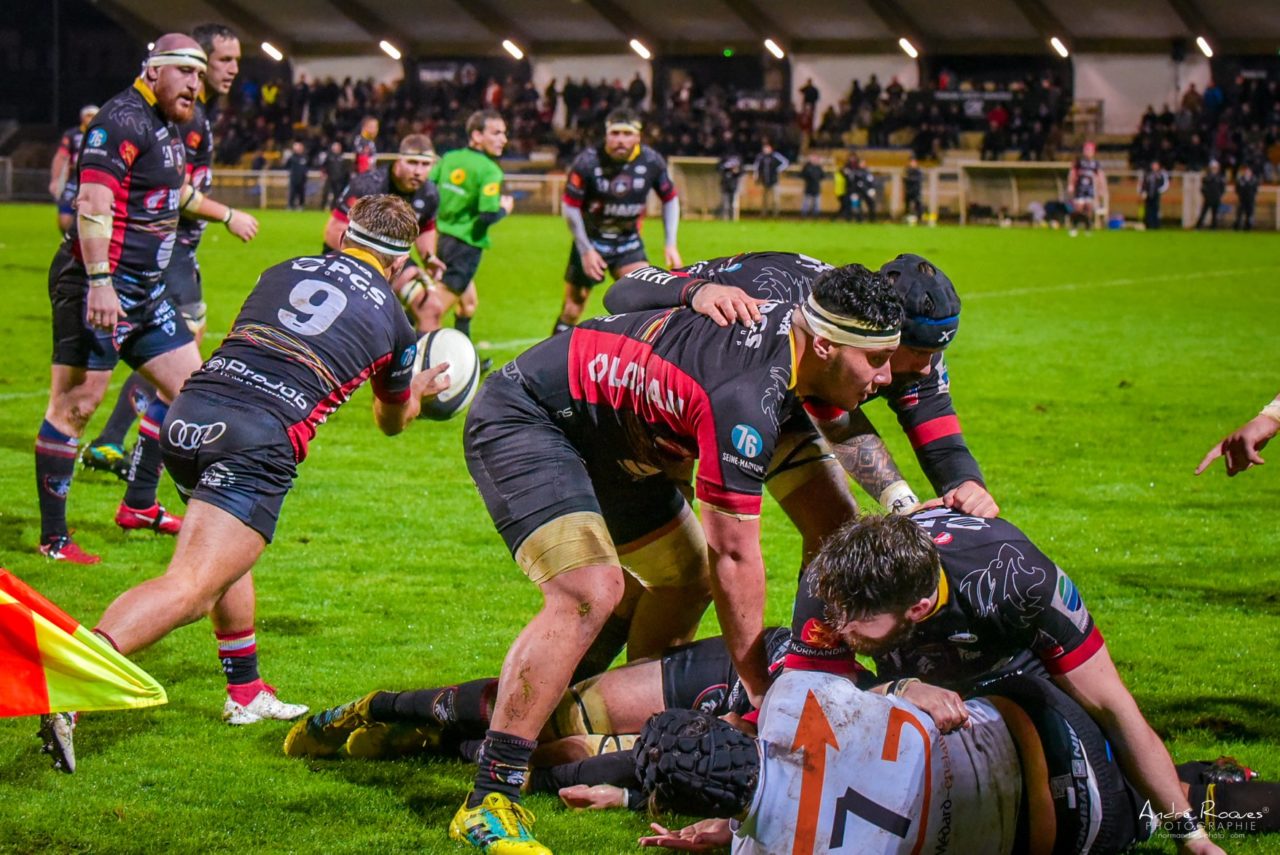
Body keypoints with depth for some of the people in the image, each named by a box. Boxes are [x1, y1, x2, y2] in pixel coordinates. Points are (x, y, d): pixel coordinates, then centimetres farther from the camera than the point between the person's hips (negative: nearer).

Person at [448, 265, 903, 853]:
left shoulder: (790, 322, -6)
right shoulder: (746, 397, -32)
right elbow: (735, 555, -27)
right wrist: (762, 695, -20)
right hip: (520, 422, -11)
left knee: (687, 579, 16)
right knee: (590, 590, -27)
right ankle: (489, 802, -26)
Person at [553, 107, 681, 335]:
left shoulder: (652, 161, -12)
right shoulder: (588, 162, -20)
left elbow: (670, 199, 3)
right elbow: (570, 207, -12)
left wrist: (671, 244, -3)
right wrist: (585, 250, -14)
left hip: (628, 240, 2)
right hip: (591, 240, -2)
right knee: (573, 306, 5)